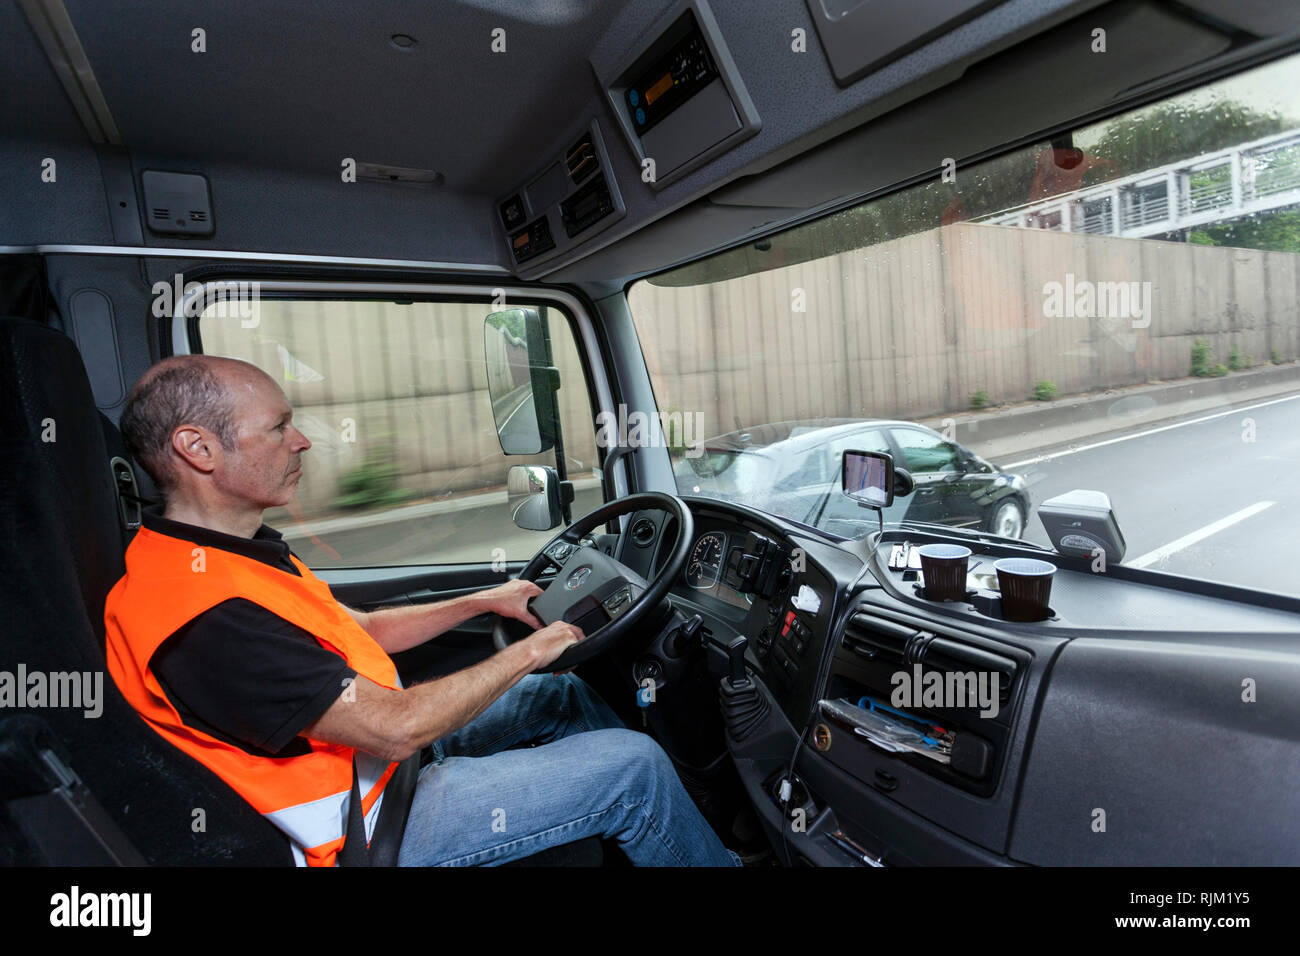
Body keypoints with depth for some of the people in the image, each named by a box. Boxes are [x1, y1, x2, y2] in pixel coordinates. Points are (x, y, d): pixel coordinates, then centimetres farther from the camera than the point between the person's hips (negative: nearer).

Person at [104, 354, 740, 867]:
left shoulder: (217, 553, 3)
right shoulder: (203, 617, -31)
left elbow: (357, 630, 11)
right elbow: (397, 727, -30)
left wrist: (485, 602, 6)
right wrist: (529, 652, -17)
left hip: (381, 750, 10)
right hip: (367, 824, -9)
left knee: (564, 696, 16)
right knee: (635, 766, -11)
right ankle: (713, 861, 19)